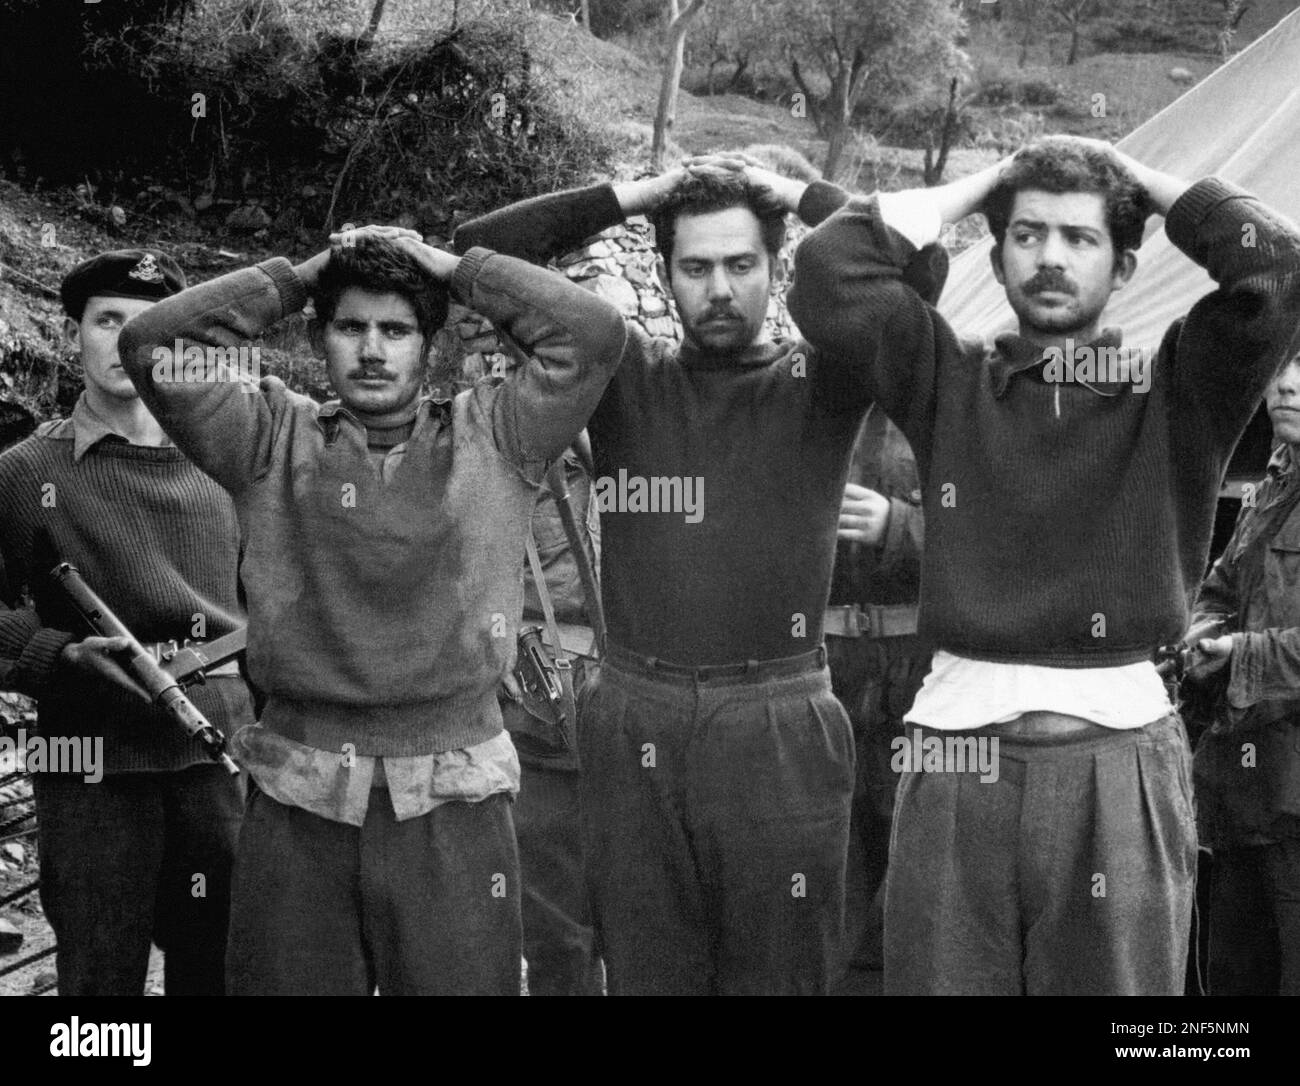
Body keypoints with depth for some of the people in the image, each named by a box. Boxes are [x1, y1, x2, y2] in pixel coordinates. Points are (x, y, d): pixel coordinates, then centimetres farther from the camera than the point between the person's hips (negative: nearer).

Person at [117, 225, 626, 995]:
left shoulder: (492, 438, 5)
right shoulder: (275, 440, 8)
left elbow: (593, 333, -4)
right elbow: (154, 344, 0)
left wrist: (455, 268, 3)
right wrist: (297, 277, 4)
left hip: (454, 807, -1)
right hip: (297, 806, 1)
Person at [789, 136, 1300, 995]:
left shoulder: (1177, 392, 5)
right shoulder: (951, 381, 7)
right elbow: (831, 269, -3)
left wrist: (1140, 177, 4)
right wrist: (981, 185, 7)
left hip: (1122, 759, -1)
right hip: (960, 755, 1)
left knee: (1116, 978, 9)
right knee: (937, 976, 9)